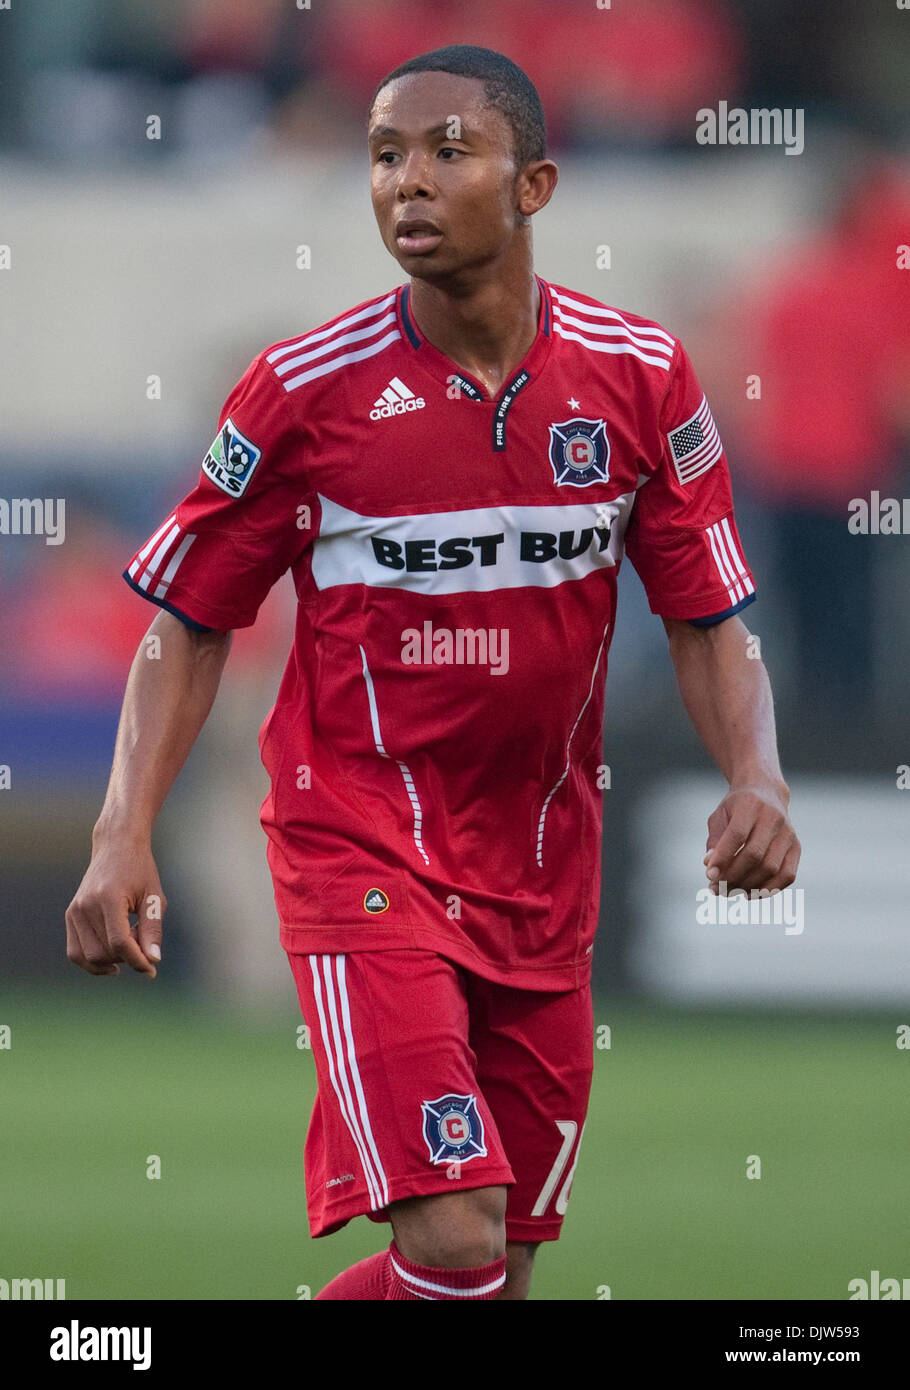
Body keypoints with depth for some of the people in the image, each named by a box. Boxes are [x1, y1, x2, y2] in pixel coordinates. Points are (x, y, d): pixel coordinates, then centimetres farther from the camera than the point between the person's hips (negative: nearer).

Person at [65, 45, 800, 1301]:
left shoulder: (641, 379, -3)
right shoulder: (306, 388, -9)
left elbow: (708, 619, 4)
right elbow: (191, 623, -1)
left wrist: (756, 779, -15)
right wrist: (123, 840, -12)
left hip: (543, 860, 4)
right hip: (359, 844, -4)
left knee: (507, 1256, 11)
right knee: (452, 1241, -20)